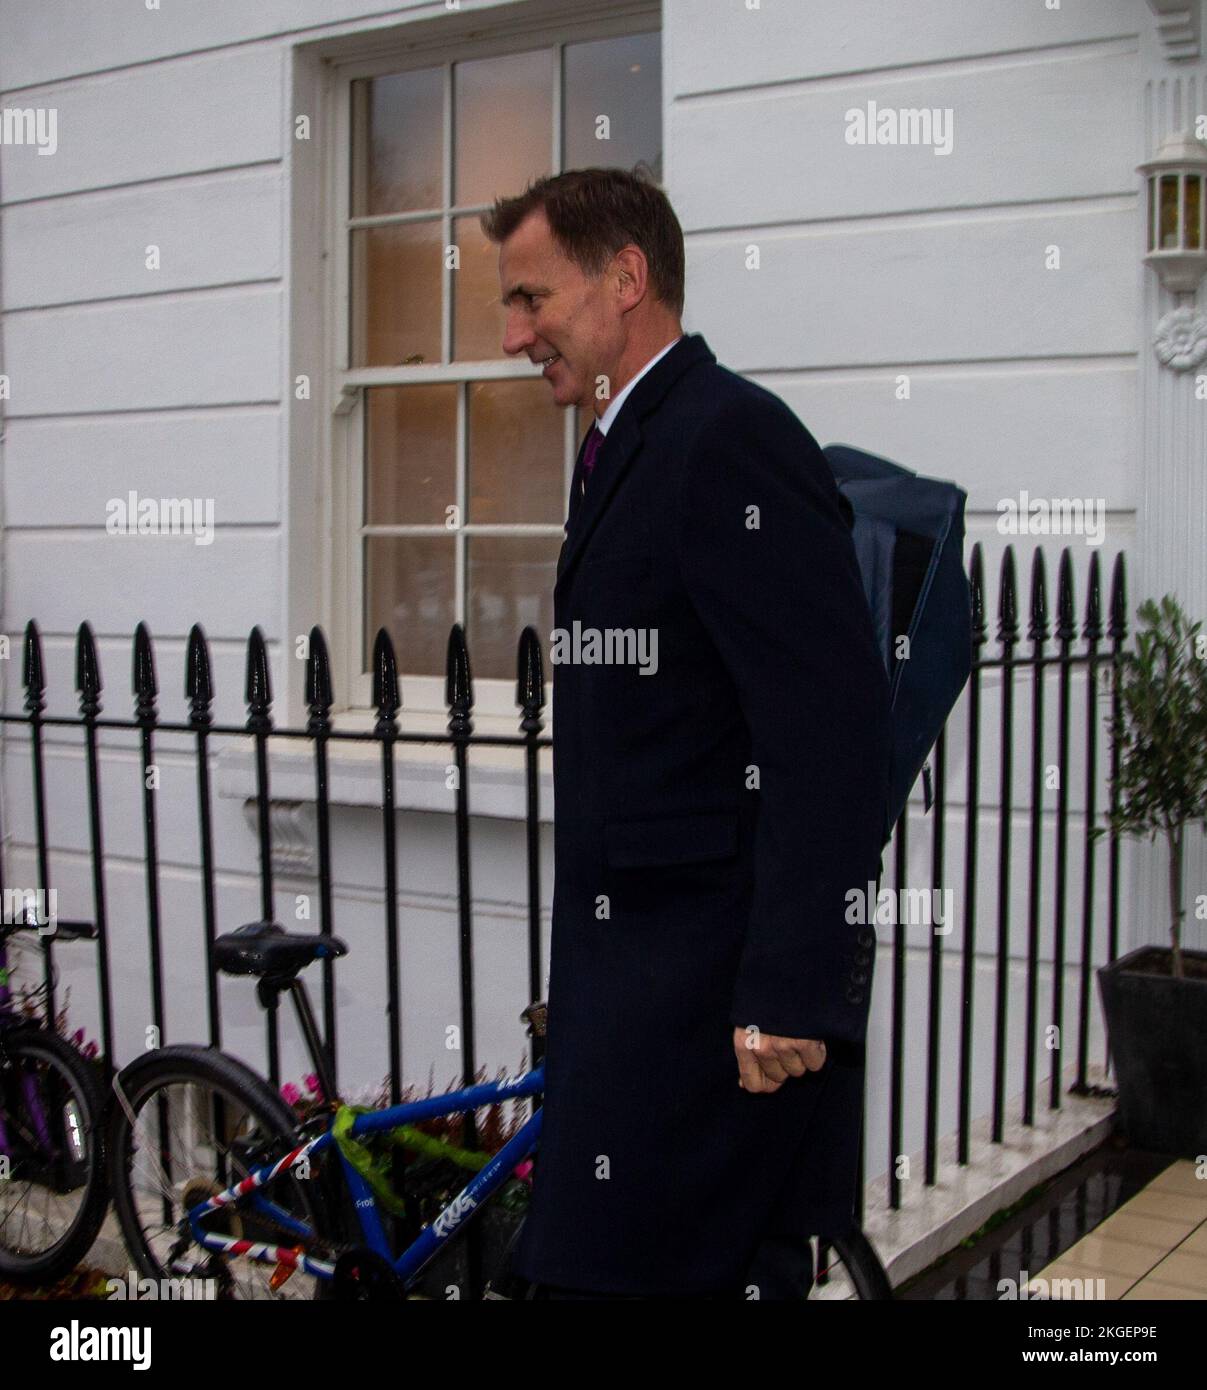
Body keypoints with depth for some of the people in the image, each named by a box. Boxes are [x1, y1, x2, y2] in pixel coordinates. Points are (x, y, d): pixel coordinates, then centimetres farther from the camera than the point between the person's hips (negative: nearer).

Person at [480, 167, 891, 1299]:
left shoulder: (731, 437, -13)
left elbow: (831, 735, -21)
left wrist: (793, 995, -22)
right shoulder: (621, 451, 17)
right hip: (637, 968, 10)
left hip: (713, 983, -9)